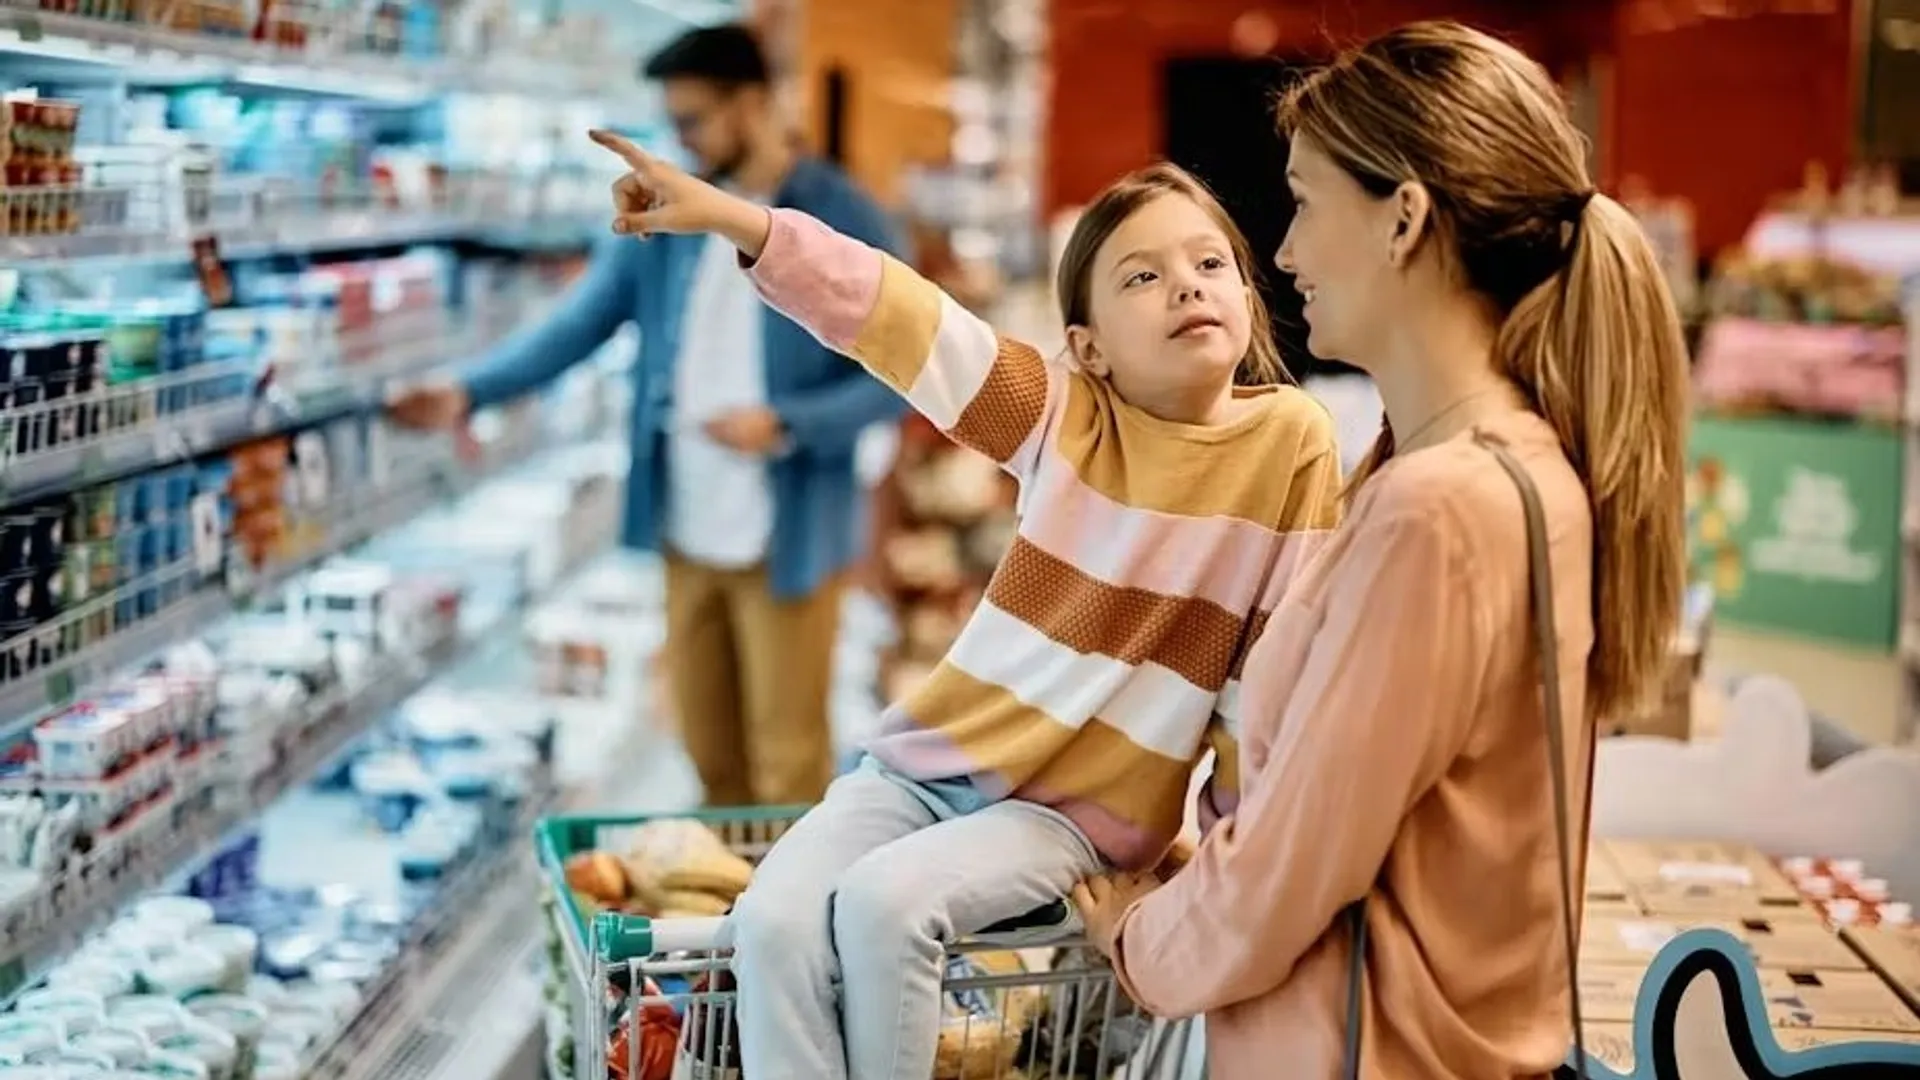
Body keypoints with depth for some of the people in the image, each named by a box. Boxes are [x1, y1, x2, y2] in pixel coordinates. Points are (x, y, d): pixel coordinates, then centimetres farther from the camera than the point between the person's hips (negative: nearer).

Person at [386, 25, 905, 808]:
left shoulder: (845, 223, -8)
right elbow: (577, 324, 2)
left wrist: (786, 424, -20)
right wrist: (471, 392, -11)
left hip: (788, 537, -5)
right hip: (687, 534, 5)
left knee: (787, 759, 3)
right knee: (708, 751, 15)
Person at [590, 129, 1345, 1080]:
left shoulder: (1292, 441, -9)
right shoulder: (1067, 419, -4)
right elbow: (891, 313, -14)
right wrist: (729, 218, -24)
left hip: (1082, 809, -3)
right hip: (931, 759, 3)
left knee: (887, 902, -27)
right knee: (774, 917, -20)